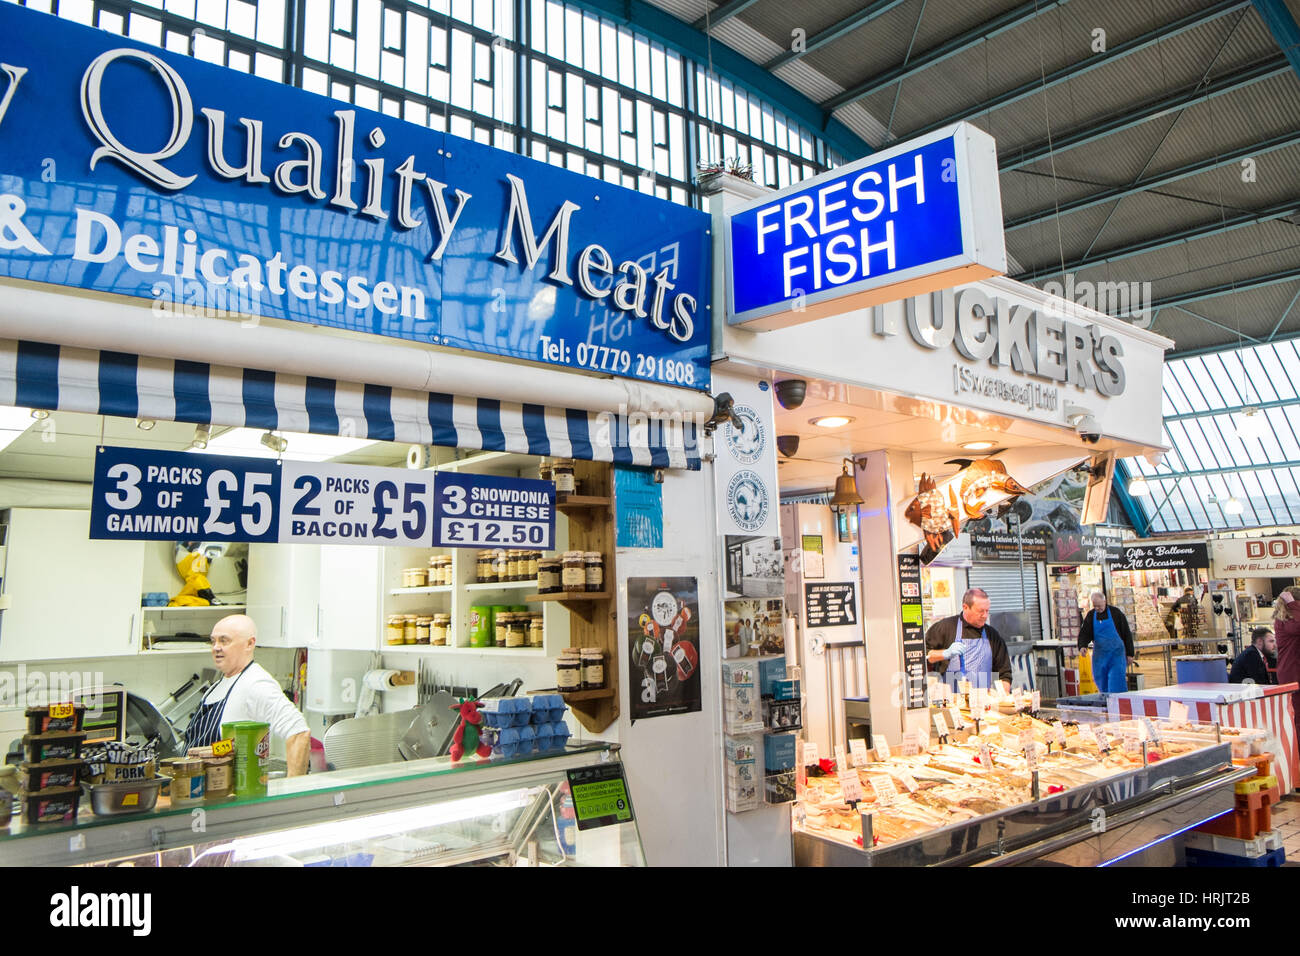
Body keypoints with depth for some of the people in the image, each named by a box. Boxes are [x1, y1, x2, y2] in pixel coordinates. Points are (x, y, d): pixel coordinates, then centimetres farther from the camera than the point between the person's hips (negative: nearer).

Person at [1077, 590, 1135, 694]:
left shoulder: (1115, 613, -2)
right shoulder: (1091, 615, 6)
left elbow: (1127, 634, 2)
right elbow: (1084, 633, 5)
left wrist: (1129, 654, 1)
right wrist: (1082, 646, -16)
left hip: (1116, 653, -3)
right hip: (1099, 655, 3)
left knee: (1116, 681, -12)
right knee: (1101, 682, 4)